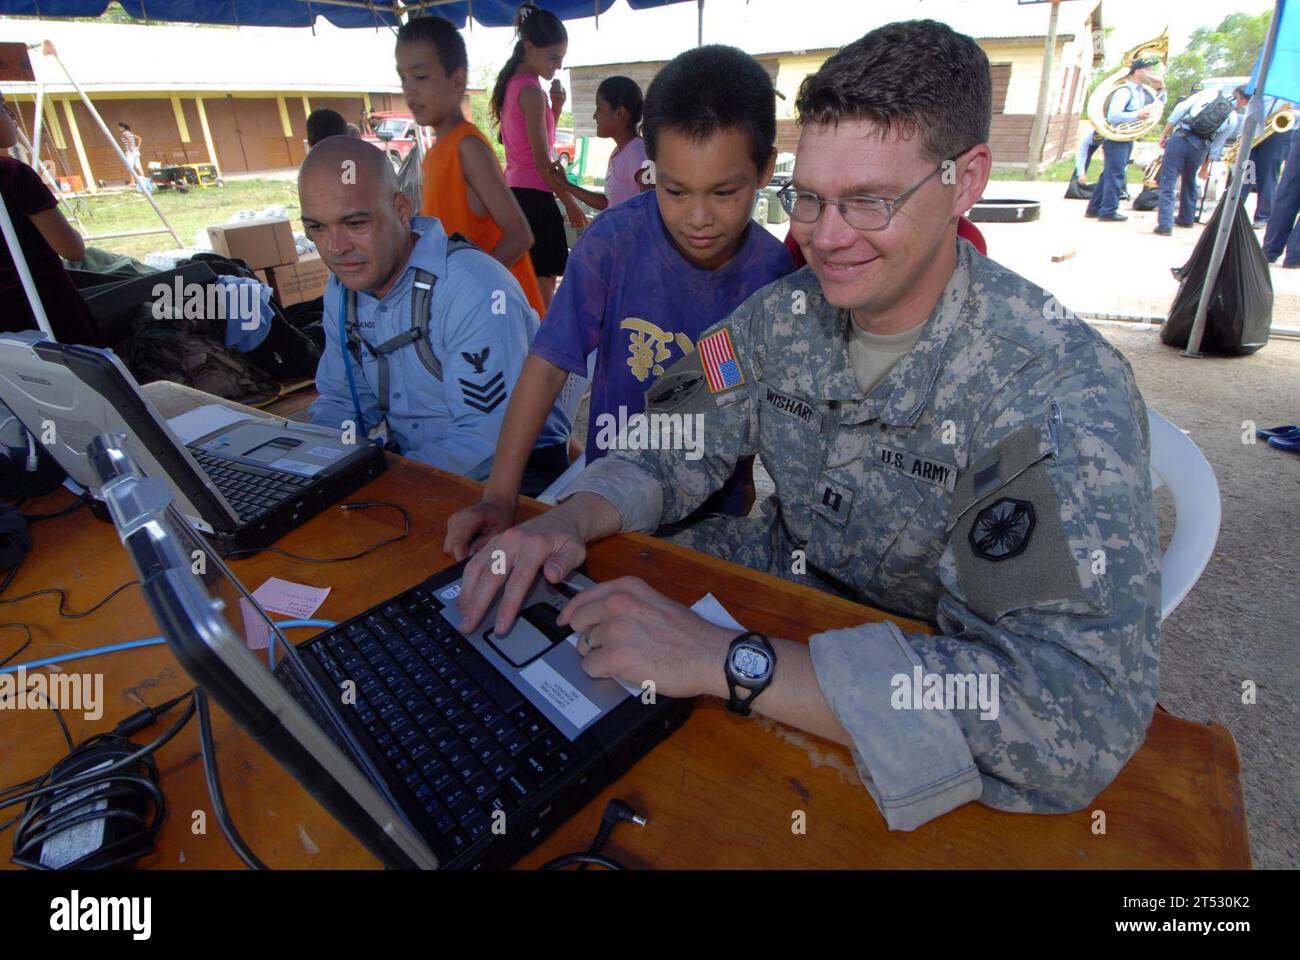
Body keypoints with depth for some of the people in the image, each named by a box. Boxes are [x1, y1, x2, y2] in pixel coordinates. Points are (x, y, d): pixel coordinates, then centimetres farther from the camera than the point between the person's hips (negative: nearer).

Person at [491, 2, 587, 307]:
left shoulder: (511, 85, 15)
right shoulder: (531, 91, -13)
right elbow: (542, 161, -15)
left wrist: (555, 107, 6)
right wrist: (570, 203, -8)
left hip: (514, 191, 10)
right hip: (535, 197, -10)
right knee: (543, 290, -6)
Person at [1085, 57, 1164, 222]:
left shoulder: (1143, 92, 12)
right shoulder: (1125, 91, -15)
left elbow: (1159, 104, 23)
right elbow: (1113, 116, -25)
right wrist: (1138, 114, -28)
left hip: (1128, 138, 10)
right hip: (1117, 137, -10)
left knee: (1108, 174, 11)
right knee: (1115, 175, -7)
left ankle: (1094, 209, 15)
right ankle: (1108, 212, -2)